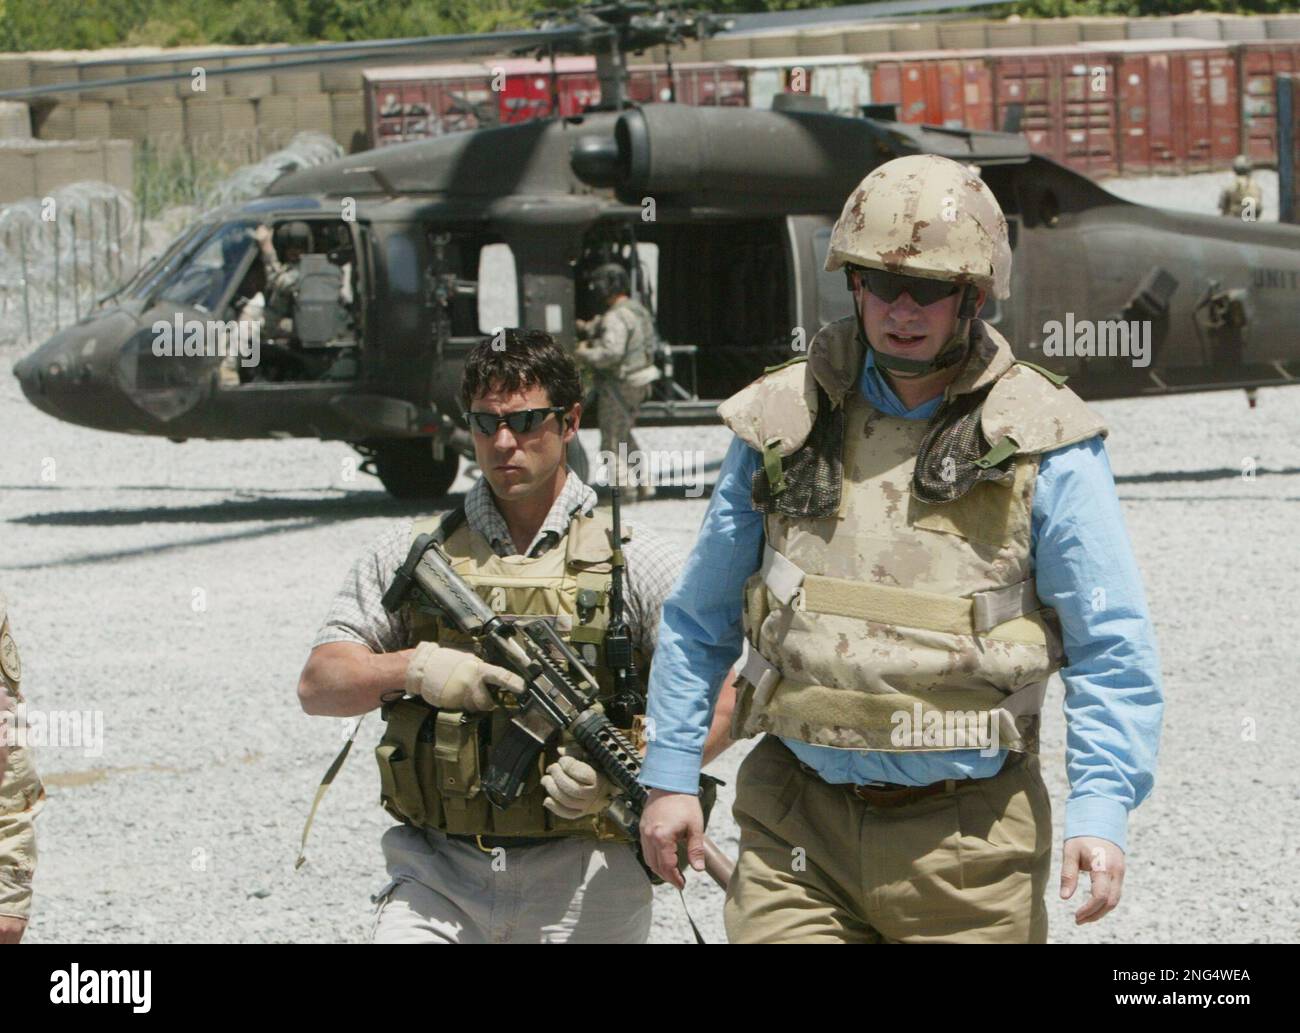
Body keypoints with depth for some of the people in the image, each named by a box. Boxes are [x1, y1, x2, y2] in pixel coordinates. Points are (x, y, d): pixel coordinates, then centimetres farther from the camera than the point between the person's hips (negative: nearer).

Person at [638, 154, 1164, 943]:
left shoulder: (1043, 444, -2)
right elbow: (700, 622, 16)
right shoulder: (785, 424, 6)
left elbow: (1112, 650, -4)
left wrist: (1100, 810, -15)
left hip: (965, 836, -2)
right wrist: (670, 773, 11)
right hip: (796, 826, 2)